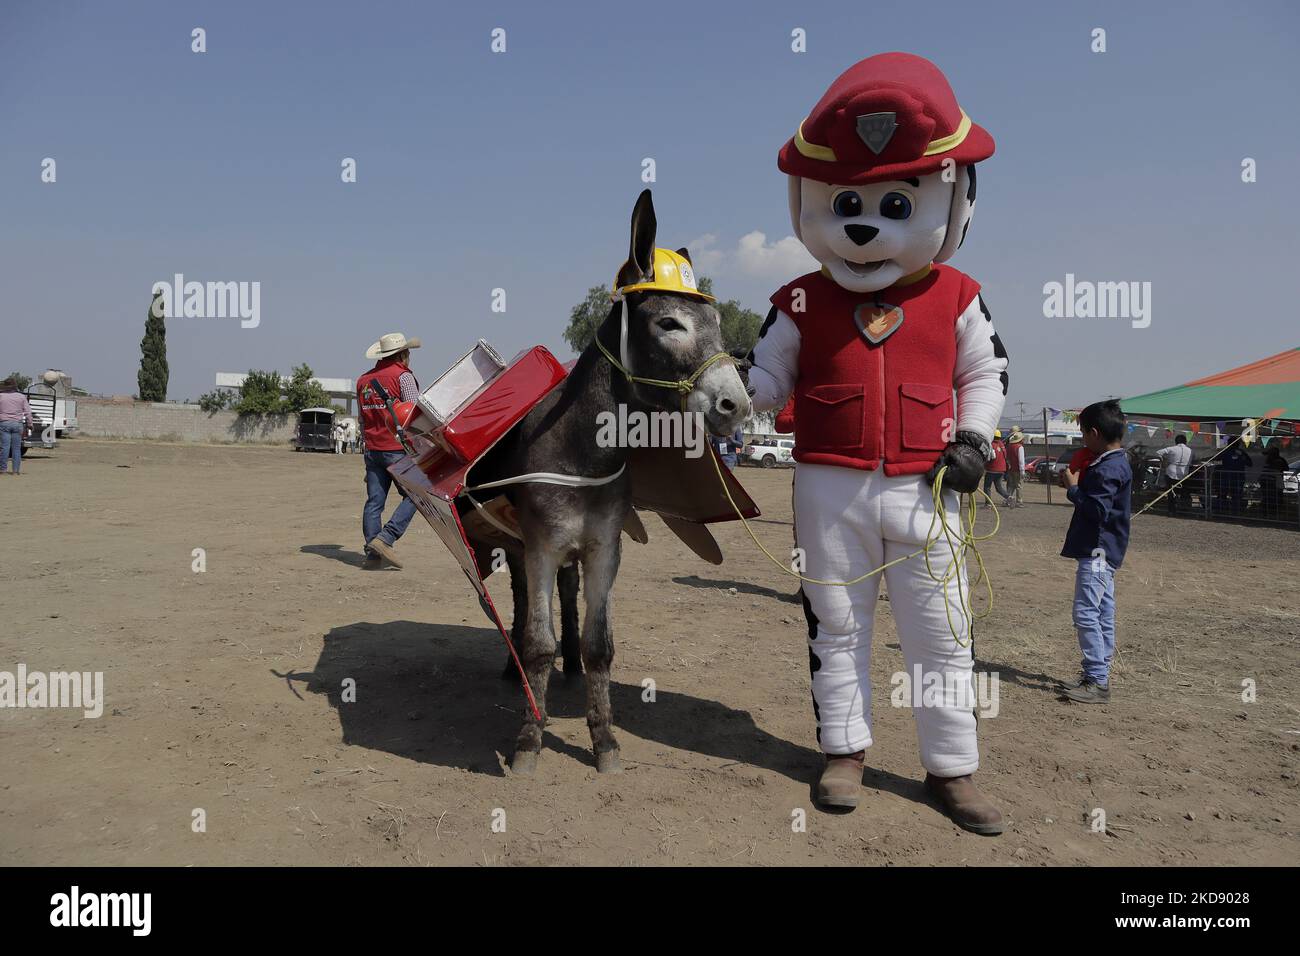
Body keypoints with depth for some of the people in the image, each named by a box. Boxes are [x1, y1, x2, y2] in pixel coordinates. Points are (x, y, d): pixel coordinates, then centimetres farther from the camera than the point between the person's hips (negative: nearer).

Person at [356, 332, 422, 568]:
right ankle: (384, 539, -11)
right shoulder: (403, 376, -7)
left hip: (373, 449, 7)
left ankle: (372, 552, 7)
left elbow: (362, 419, 19)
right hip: (398, 449, -7)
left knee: (374, 501, 7)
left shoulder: (363, 380, 15)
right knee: (413, 495, 1)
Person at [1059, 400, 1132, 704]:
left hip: (1097, 551, -11)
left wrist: (1073, 487, -15)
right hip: (1103, 550, 11)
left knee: (1086, 613, -11)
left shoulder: (1108, 468, -19)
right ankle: (1099, 675, 22)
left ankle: (1097, 682, -8)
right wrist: (1077, 484, 7)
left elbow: (1097, 509, -26)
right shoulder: (1114, 463, 14)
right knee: (1102, 614, 14)